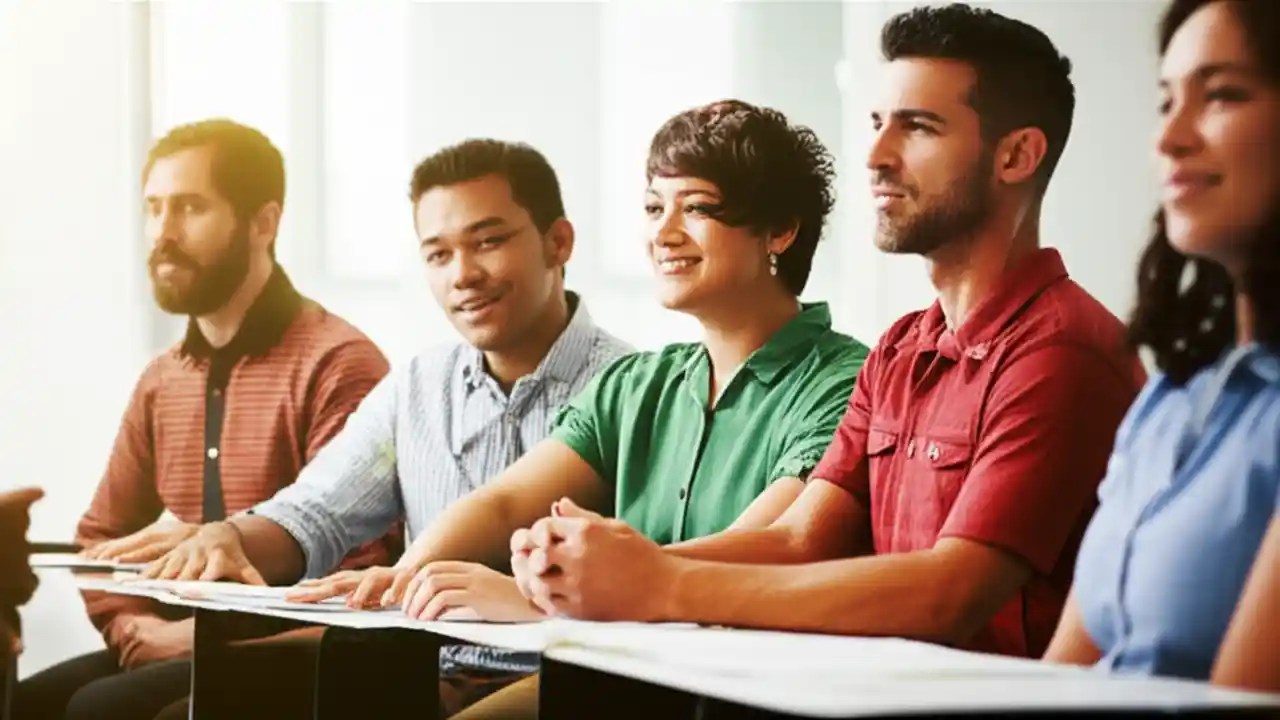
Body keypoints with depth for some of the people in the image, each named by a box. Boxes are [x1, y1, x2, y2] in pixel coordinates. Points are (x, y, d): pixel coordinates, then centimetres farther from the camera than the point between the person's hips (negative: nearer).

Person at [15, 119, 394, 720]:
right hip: (174, 650, 7)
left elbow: (355, 568, -16)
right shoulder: (161, 381, 17)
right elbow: (101, 539, 21)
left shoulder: (337, 365, -10)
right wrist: (138, 629, 0)